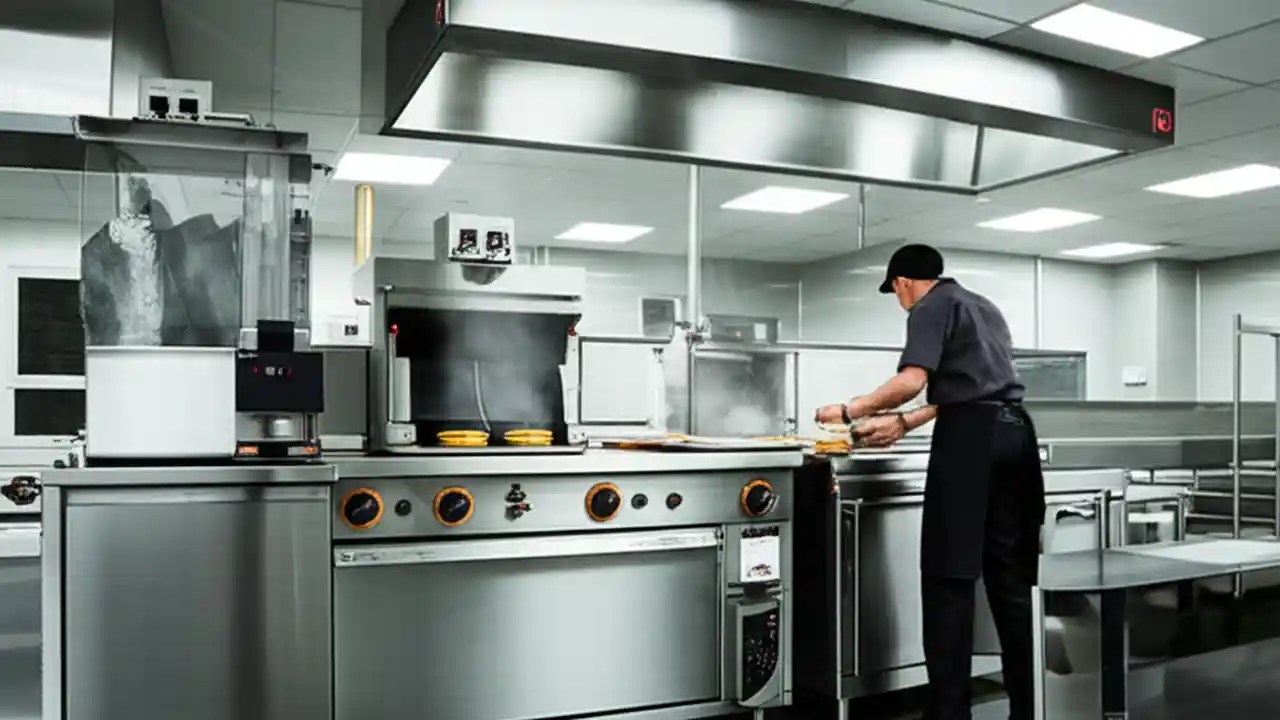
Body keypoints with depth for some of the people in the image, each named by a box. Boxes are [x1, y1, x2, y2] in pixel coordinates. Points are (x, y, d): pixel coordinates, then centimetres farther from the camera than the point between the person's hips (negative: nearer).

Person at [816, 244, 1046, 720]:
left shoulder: (931, 308, 0)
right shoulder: (984, 306, 27)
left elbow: (912, 380, -15)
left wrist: (849, 412, -7)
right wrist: (904, 423, 25)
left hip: (970, 437, -8)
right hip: (1012, 432, 8)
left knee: (950, 578, -5)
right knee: (1009, 575, 10)